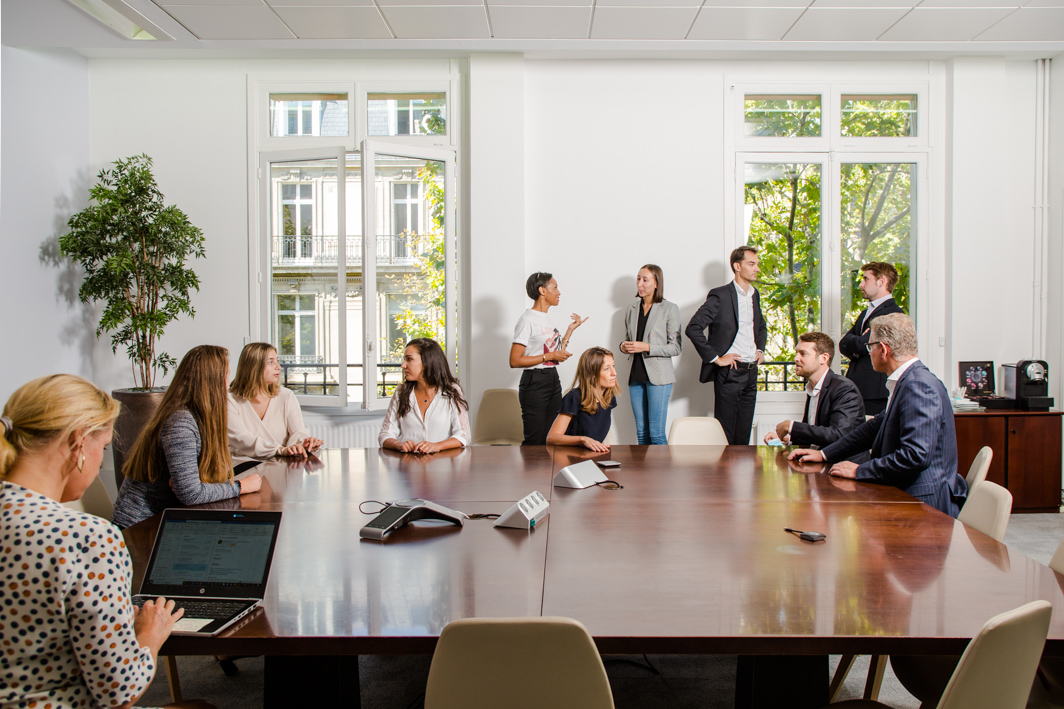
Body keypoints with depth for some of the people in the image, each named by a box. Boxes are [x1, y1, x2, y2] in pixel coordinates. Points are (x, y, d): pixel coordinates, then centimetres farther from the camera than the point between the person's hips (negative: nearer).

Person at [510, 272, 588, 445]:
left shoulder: (546, 319, 15)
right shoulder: (527, 320, -12)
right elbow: (514, 361, -18)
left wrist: (570, 329, 15)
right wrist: (549, 356, -16)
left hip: (553, 381, 9)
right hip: (534, 383, -9)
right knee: (535, 442, -7)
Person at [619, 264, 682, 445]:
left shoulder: (669, 309, -1)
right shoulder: (632, 311, 14)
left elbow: (676, 347, -5)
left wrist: (646, 347, -15)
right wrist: (624, 347, 1)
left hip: (658, 376, -5)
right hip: (636, 376, 5)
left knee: (656, 433, -6)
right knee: (641, 432, 7)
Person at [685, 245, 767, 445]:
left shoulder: (755, 294, 13)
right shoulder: (720, 295, -10)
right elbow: (693, 328, -17)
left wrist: (760, 349, 15)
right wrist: (715, 358, -16)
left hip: (751, 372, 7)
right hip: (729, 372, -7)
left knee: (744, 435, 11)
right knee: (725, 435, -2)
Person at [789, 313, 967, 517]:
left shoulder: (919, 387, -20)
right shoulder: (907, 382, 13)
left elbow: (916, 455, -28)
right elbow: (876, 427, 21)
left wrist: (859, 471, -18)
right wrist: (823, 454, 19)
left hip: (924, 505, -9)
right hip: (904, 495, 9)